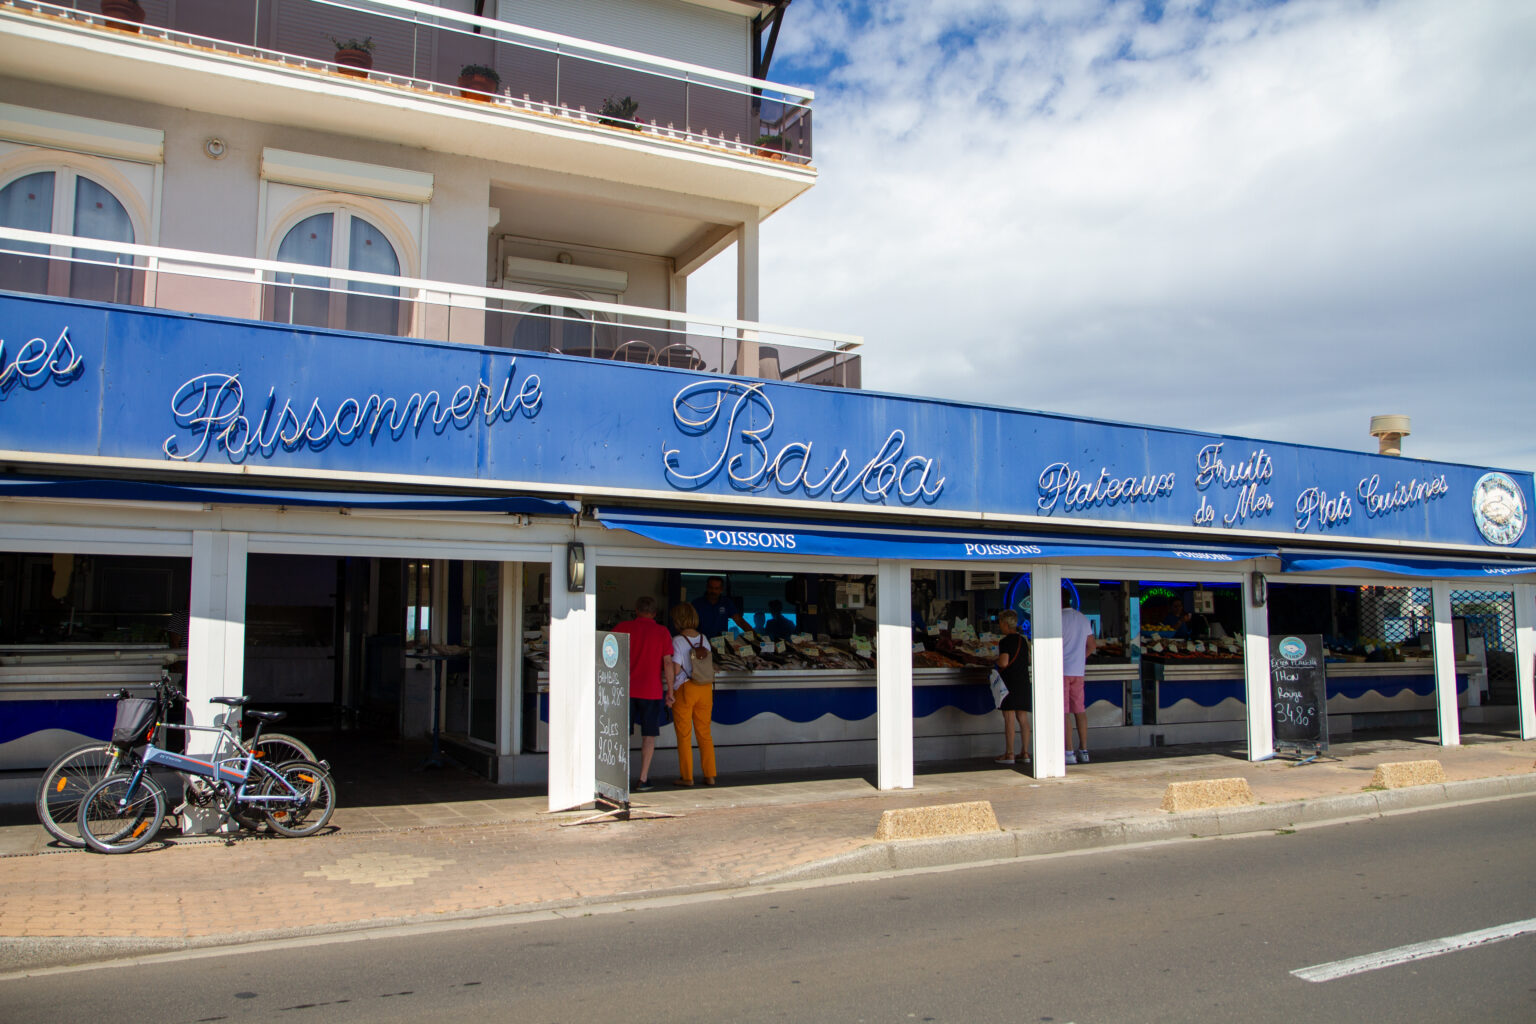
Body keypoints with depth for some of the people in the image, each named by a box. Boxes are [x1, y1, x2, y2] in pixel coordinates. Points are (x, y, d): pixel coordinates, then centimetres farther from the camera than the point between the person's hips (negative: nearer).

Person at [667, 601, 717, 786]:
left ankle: (687, 777, 10)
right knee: (705, 733, 12)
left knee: (684, 735, 6)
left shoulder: (678, 641, -11)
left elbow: (675, 669, -15)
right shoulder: (704, 639, 5)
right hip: (705, 688, 5)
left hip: (685, 689, -5)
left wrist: (670, 690, -2)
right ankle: (710, 776, 12)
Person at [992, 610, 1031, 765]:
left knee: (1009, 718, -5)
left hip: (1009, 682, -7)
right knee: (1023, 718, 8)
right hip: (1024, 681, 7)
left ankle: (1009, 754, -3)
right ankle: (1025, 752, 9)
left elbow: (1003, 663, -21)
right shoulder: (1023, 640, 12)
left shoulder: (1005, 641, -11)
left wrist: (997, 662, 1)